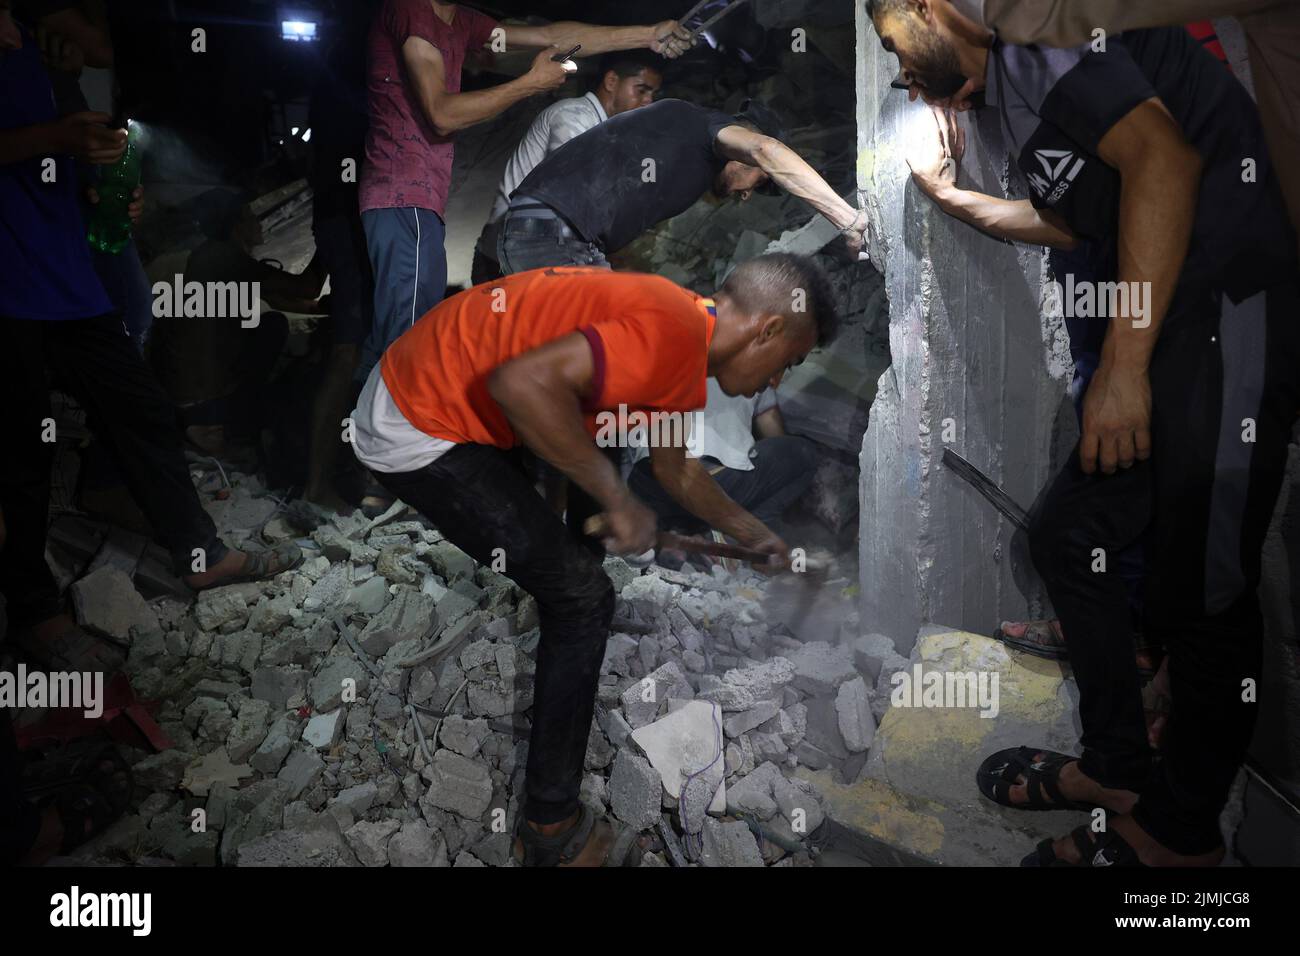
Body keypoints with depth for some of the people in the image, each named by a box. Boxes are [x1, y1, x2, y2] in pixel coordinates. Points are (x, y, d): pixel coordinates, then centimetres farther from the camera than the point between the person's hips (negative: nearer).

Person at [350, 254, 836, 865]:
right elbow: (523, 380, -33)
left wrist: (751, 533, 32)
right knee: (581, 596, -6)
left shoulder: (682, 327, 10)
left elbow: (674, 468, 24)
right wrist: (617, 497, -24)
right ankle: (550, 832, 7)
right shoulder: (674, 338, -22)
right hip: (418, 432, -10)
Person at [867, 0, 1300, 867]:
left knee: (1196, 589, -2)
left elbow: (1163, 155, -20)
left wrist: (1122, 364, -22)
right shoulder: (1008, 89, 21)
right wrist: (954, 199, 31)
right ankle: (1119, 771, 26)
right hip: (1180, 324, 10)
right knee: (1069, 532, 14)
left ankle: (1181, 834, 17)